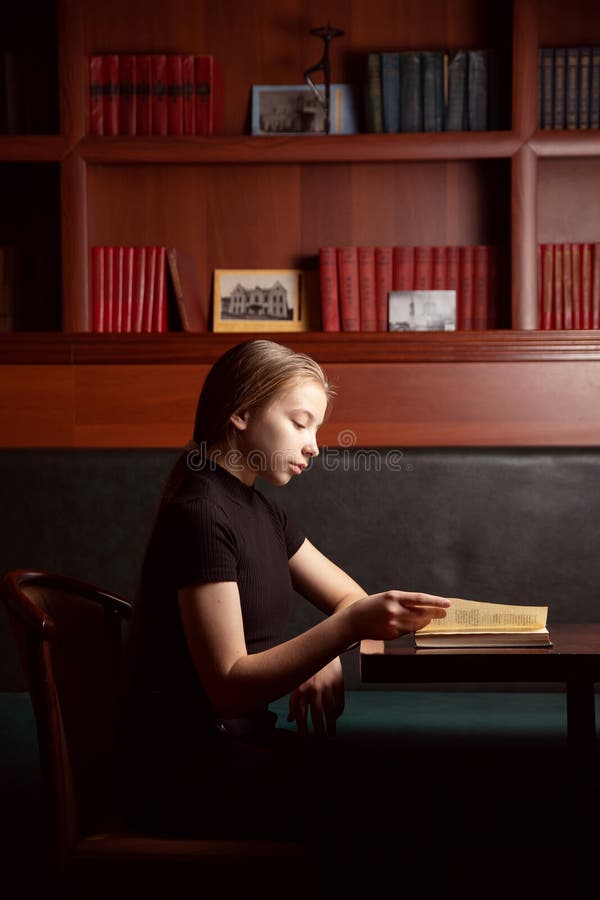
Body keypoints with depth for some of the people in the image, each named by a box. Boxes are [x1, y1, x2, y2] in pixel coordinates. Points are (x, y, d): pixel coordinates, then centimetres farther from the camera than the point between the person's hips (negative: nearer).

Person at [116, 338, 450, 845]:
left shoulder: (257, 511, 13)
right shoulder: (200, 517, -17)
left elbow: (351, 598, 14)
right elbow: (230, 686, -21)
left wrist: (326, 657, -9)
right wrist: (348, 628, -31)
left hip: (237, 743, 9)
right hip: (183, 767, -8)